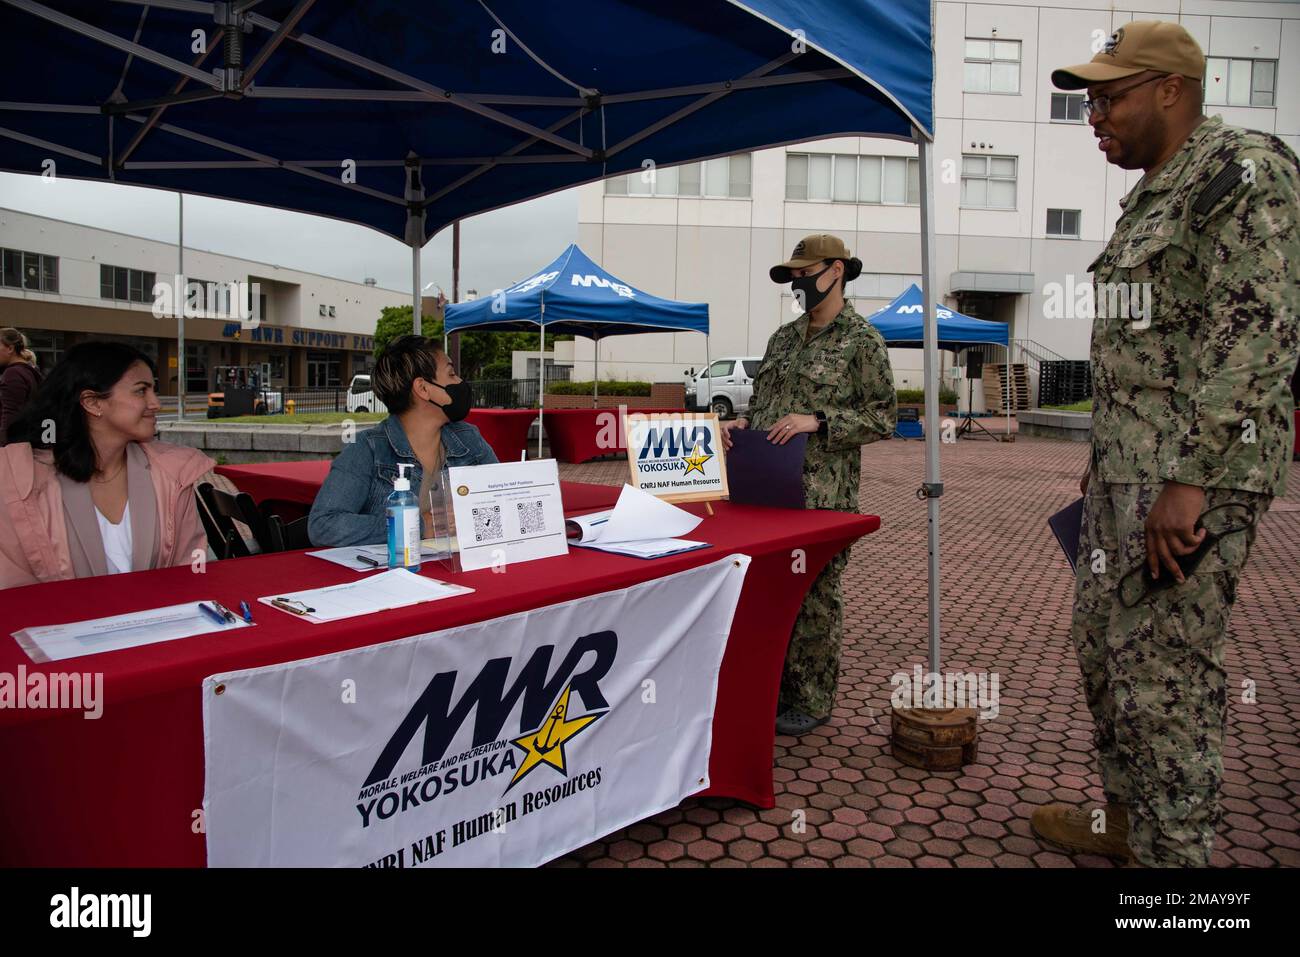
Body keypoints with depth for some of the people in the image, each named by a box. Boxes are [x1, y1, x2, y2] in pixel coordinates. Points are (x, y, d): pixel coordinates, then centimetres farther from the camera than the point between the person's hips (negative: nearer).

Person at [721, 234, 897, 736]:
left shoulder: (863, 339, -4)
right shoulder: (783, 337, 16)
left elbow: (882, 418, -8)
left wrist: (816, 421, -19)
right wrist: (741, 423, 0)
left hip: (822, 492, -6)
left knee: (814, 594, 1)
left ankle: (812, 700, 16)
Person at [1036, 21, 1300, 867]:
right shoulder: (1151, 198, 19)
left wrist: (1191, 479, -24)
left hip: (1197, 478, -10)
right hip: (1126, 473, 10)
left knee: (1164, 677, -4)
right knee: (1103, 649, 17)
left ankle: (1175, 852, 13)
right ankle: (1129, 818, 34)